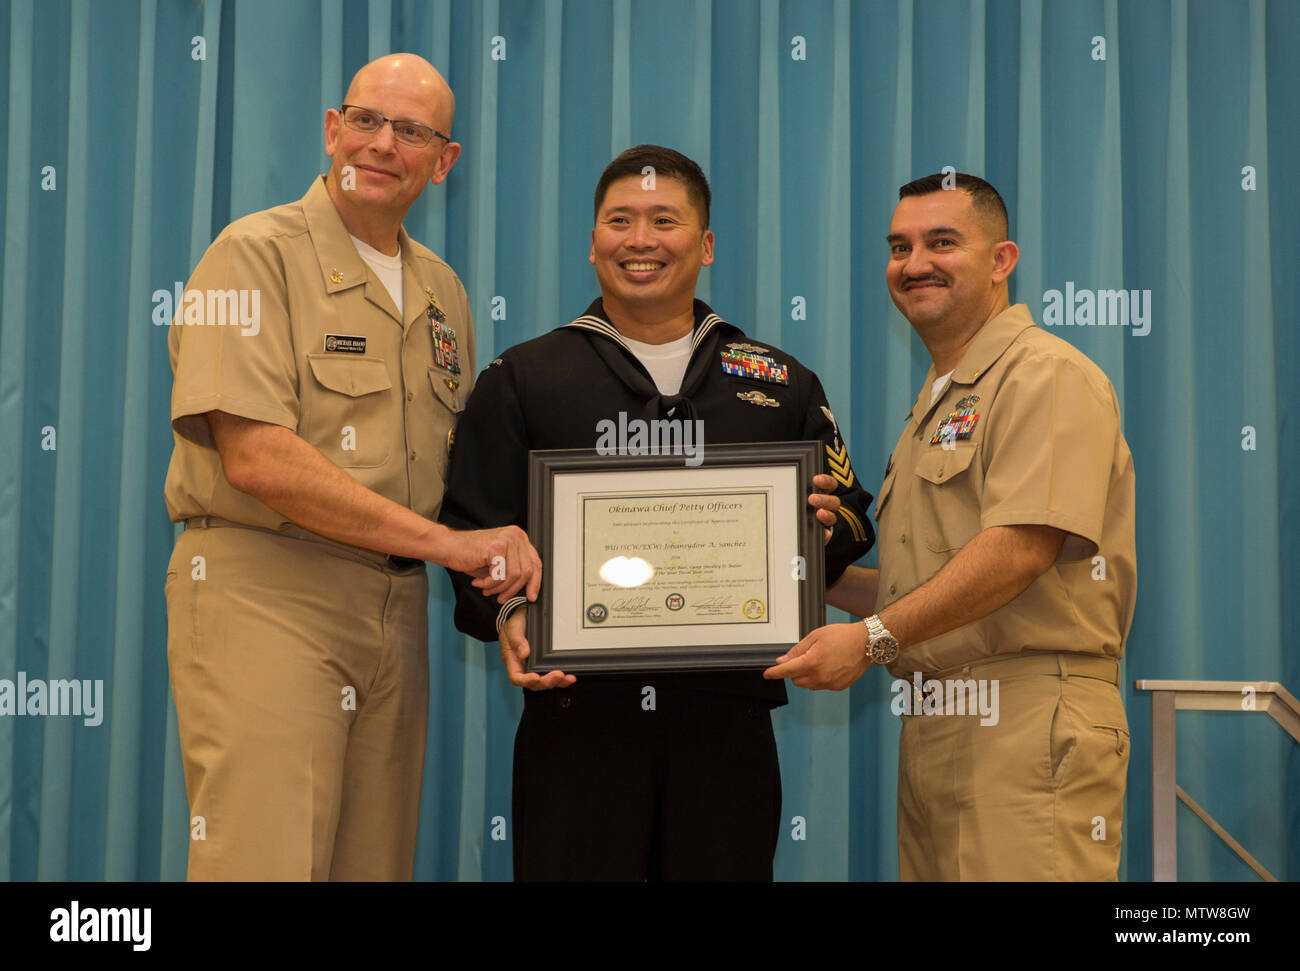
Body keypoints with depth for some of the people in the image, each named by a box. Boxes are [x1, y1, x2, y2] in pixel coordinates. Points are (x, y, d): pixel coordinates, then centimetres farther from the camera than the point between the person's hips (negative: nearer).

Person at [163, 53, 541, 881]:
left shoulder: (442, 291, 16)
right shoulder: (256, 255, -5)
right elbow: (256, 458, -16)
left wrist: (503, 561, -1)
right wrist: (445, 542, -16)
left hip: (397, 606, 6)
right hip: (262, 591, -6)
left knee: (376, 862, 8)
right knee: (264, 858, -11)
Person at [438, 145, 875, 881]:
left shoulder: (783, 384, 15)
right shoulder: (523, 379, 9)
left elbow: (852, 521, 15)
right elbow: (475, 530, 4)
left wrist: (825, 529, -8)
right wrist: (507, 616, -14)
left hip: (729, 710, 2)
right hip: (578, 704, -1)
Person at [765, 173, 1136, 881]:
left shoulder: (1047, 376, -6)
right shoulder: (935, 406, 24)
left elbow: (1023, 545, -19)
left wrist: (874, 636, -16)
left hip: (1027, 723, -9)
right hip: (931, 731, 9)